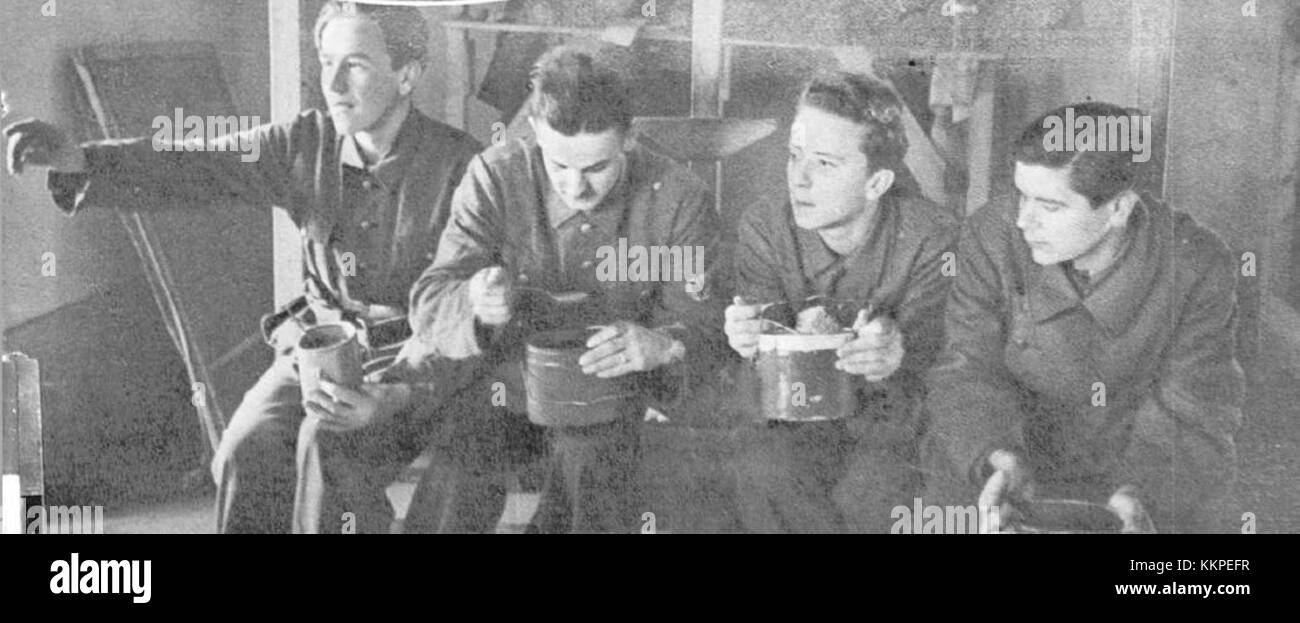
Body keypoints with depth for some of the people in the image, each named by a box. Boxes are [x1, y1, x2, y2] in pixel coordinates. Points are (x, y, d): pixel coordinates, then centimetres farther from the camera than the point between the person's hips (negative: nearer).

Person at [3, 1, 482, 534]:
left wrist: (395, 393, -32)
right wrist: (78, 160, -24)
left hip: (417, 358, -4)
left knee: (327, 442, -30)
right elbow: (193, 170, -7)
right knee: (247, 450, -19)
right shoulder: (305, 144, 1)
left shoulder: (459, 165, -14)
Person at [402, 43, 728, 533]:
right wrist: (474, 304, -35)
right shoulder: (496, 177, -8)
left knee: (589, 462, -30)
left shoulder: (676, 199, -9)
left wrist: (660, 345, -33)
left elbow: (702, 326, -8)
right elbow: (429, 305, -10)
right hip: (502, 387, 1)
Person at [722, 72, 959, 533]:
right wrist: (753, 340, -37)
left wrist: (895, 354, -42)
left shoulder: (931, 237, -11)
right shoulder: (763, 229, -7)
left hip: (889, 423, -1)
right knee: (765, 475, -30)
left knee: (874, 497, -31)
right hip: (789, 420, 1)